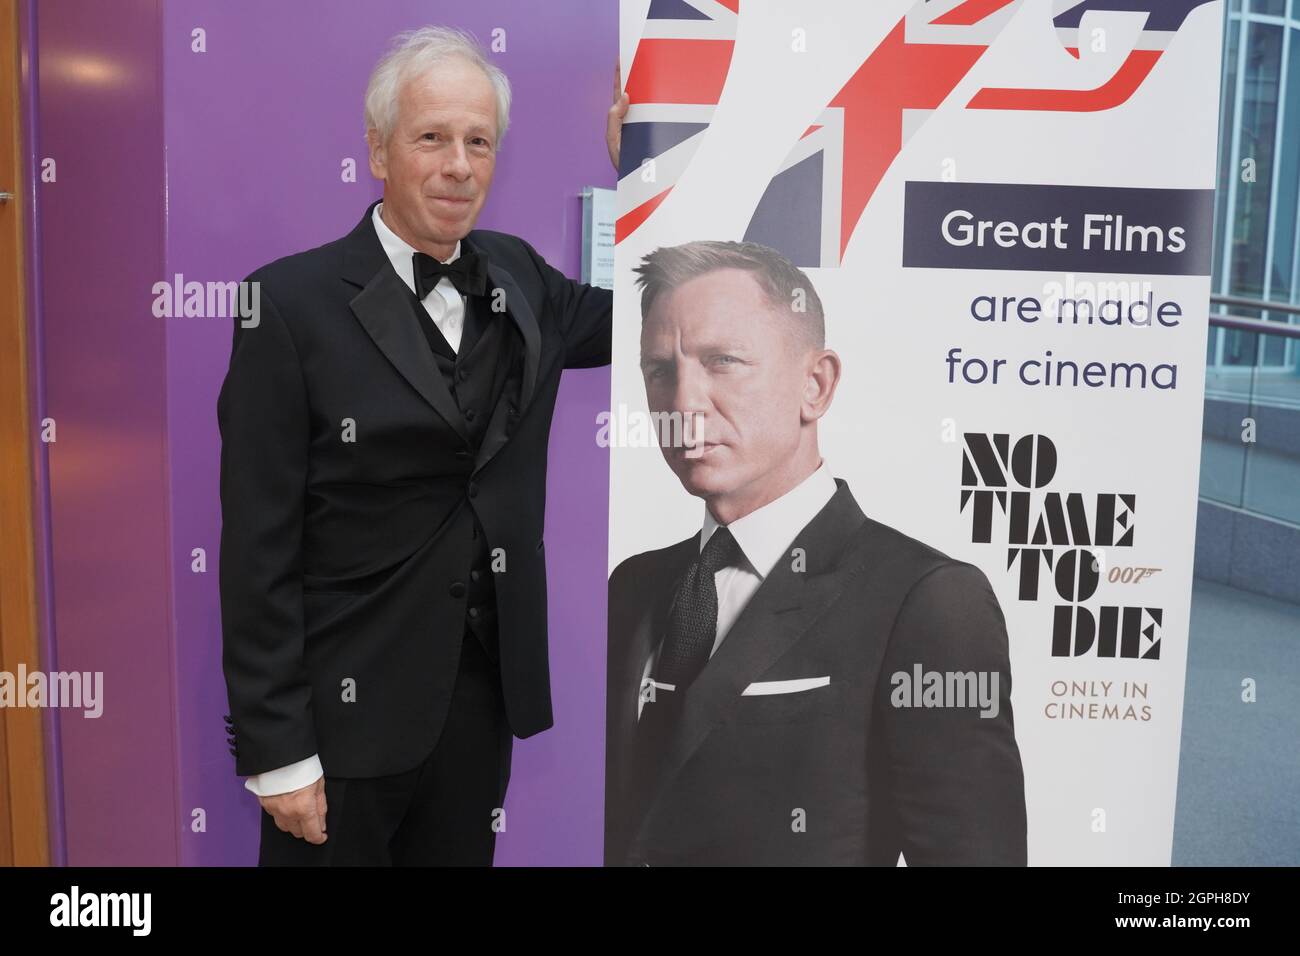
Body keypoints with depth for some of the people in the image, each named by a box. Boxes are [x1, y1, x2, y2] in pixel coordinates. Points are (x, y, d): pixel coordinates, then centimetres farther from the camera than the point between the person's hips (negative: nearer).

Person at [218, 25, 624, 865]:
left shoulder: (518, 277, 4)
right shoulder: (293, 302, -12)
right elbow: (259, 548, -12)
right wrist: (276, 751, -12)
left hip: (485, 696, 5)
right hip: (346, 706, -4)